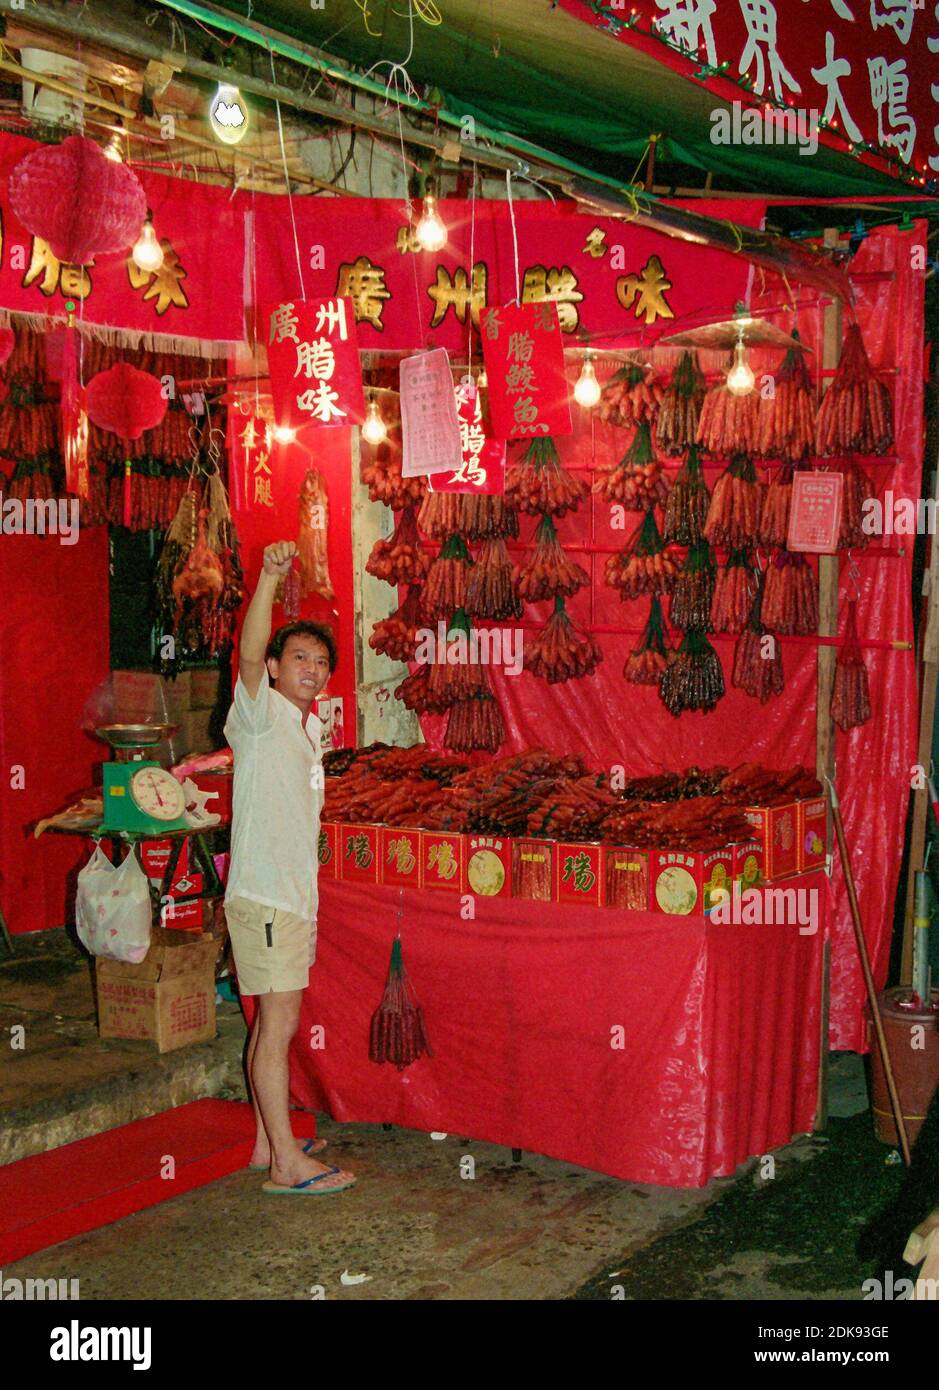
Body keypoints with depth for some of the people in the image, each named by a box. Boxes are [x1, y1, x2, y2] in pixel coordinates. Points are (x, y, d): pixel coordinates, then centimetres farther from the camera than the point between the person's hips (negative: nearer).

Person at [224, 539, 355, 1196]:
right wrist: (269, 578, -41)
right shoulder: (261, 712, -7)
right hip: (264, 893, -9)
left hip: (294, 893, 9)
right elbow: (249, 656, -29)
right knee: (279, 1022, -6)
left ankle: (269, 1142, 25)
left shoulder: (307, 726, 18)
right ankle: (287, 1163, -1)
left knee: (276, 1022, 15)